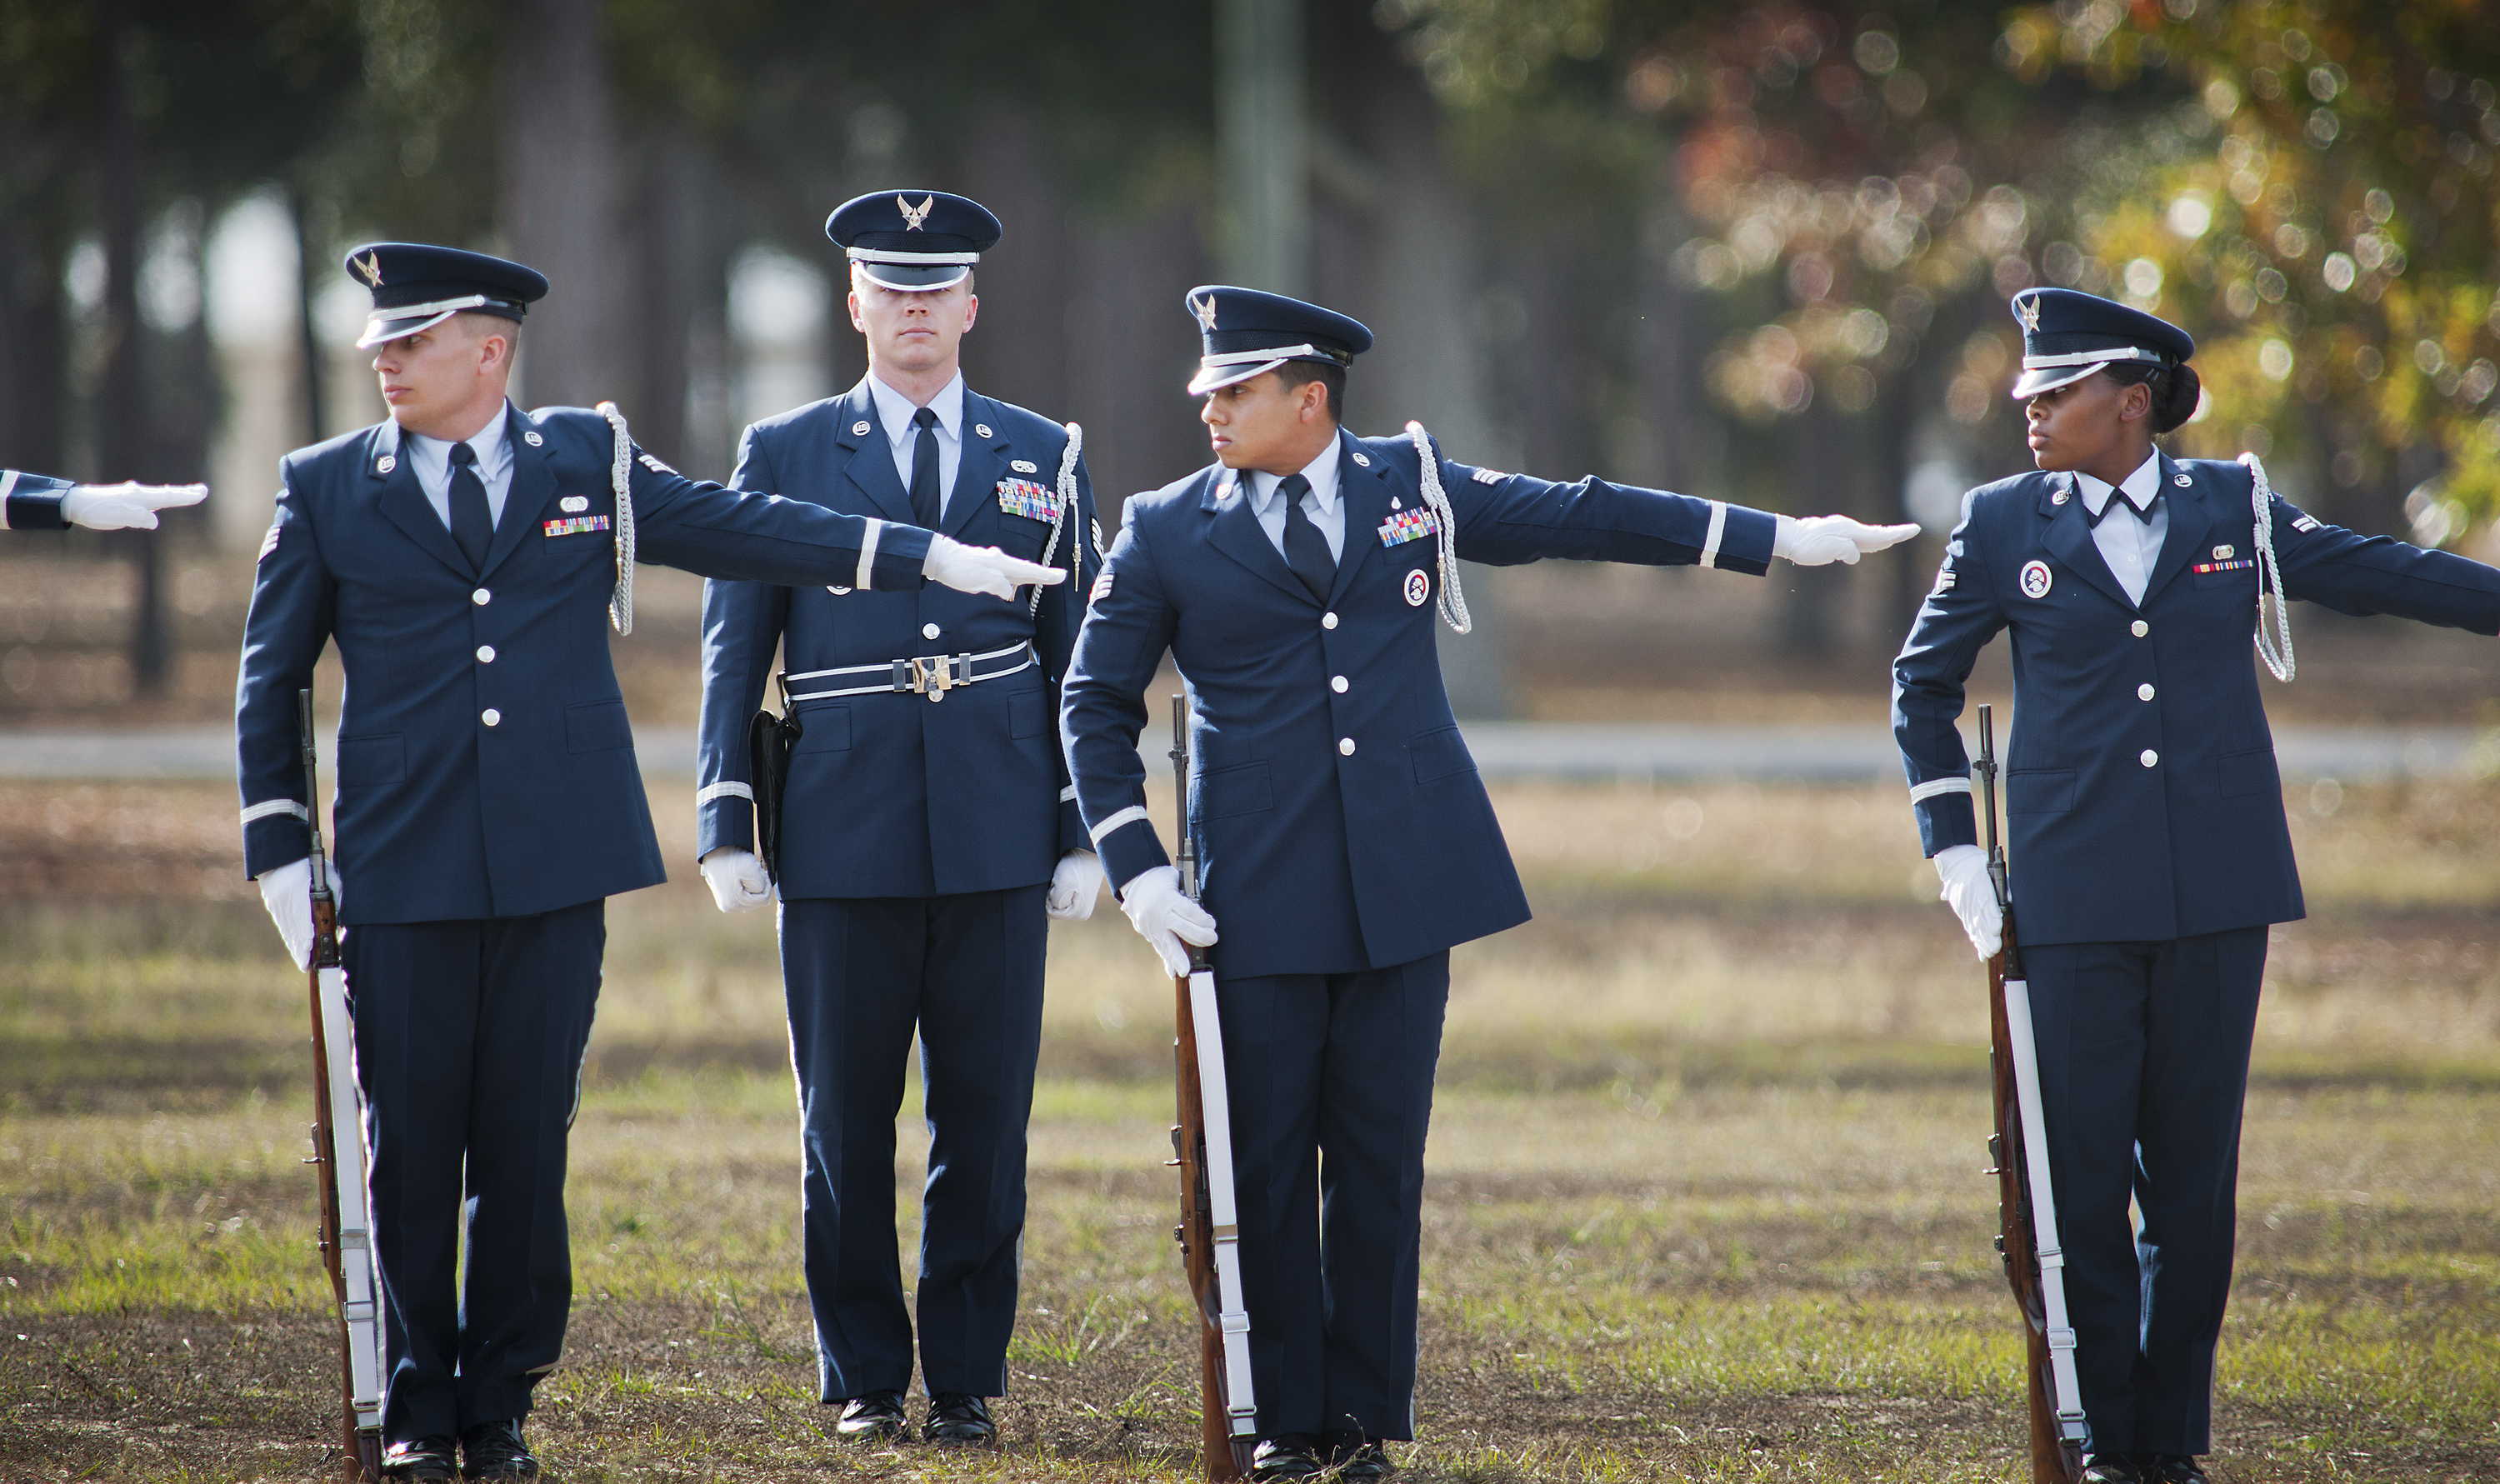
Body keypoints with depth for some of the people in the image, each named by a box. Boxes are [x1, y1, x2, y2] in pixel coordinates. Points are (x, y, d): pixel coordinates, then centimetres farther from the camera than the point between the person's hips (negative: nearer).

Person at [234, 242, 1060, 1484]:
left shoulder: (587, 462, 8)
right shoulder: (327, 490, 6)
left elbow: (743, 530, 13)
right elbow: (270, 678, 11)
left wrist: (933, 557, 10)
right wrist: (278, 846, 5)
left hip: (556, 866, 1)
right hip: (405, 872, 0)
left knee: (527, 1146, 2)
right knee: (412, 1148, 1)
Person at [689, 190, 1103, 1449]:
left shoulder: (1042, 459, 10)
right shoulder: (784, 456, 7)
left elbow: (1076, 656, 11)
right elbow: (733, 649, 6)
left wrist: (1083, 829, 5)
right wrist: (726, 823, -1)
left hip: (997, 841, 1)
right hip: (841, 831, -1)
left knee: (986, 1113, 1)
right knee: (846, 1116, 2)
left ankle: (967, 1377, 9)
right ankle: (864, 1378, 12)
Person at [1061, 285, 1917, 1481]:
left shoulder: (1410, 486, 8)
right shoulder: (1168, 532, 4)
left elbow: (1580, 518, 12)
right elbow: (1096, 703, 9)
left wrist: (1782, 539, 12)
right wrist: (1136, 871, -1)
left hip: (1406, 883, 1)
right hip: (1260, 894, -1)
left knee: (1382, 1156, 3)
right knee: (1267, 1162, 0)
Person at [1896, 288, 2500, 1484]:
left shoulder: (2232, 507, 4)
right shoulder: (2004, 525, 4)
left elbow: (2371, 573, 14)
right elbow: (1923, 683, 14)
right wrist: (1953, 850, 8)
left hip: (2215, 890, 1)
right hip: (2076, 899, -1)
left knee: (2195, 1171, 4)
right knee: (2080, 1172, -3)